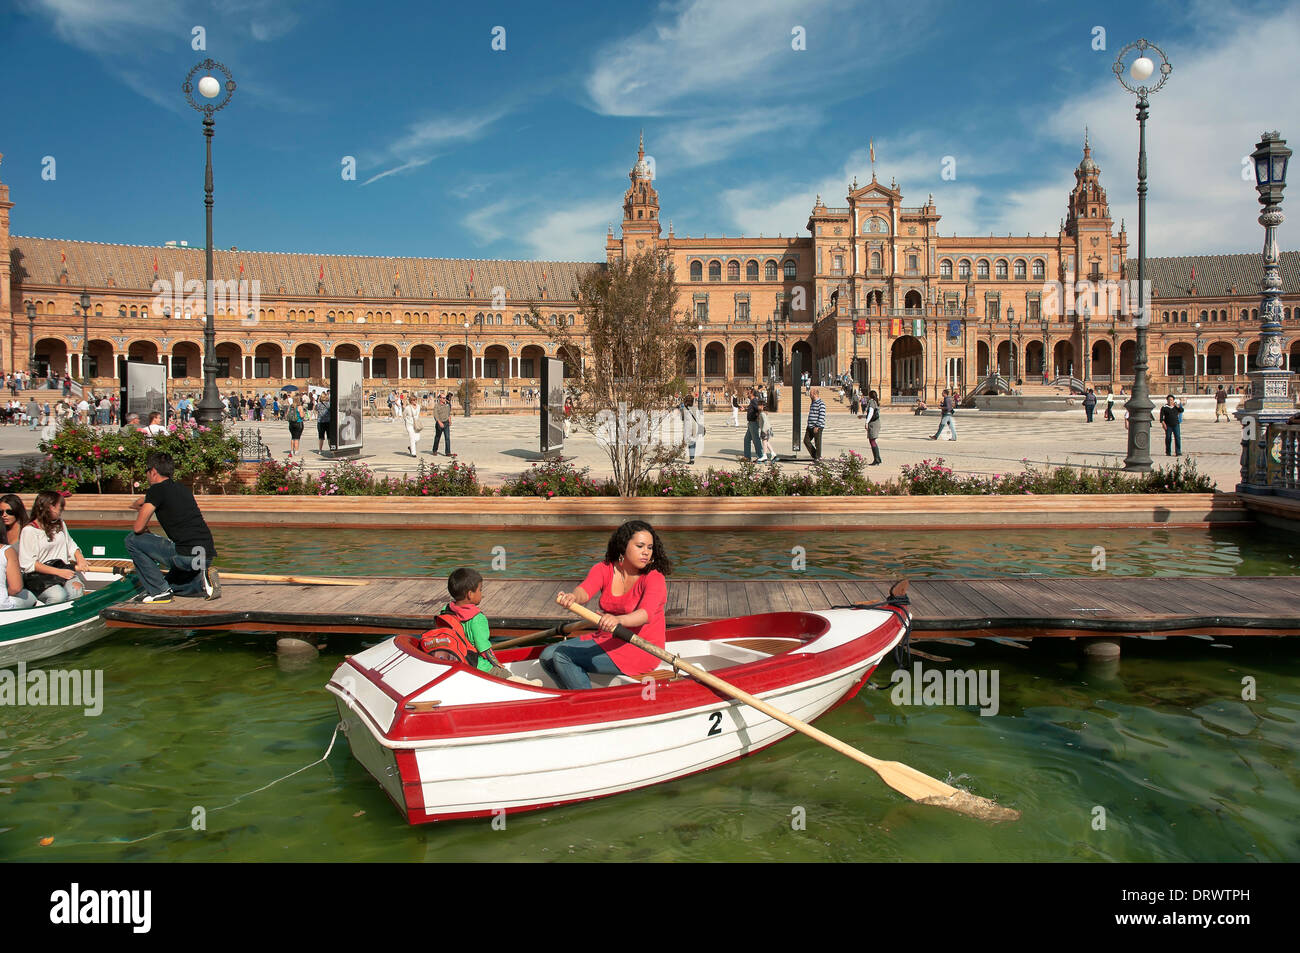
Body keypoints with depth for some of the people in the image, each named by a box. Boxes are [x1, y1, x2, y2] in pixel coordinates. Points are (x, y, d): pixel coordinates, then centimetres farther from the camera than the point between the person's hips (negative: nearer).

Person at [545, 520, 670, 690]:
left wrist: (618, 620, -55)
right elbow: (585, 591, -19)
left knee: (562, 656, -18)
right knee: (547, 656, -1)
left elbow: (646, 613, -33)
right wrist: (572, 597, -45)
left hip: (640, 651, -7)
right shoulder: (604, 569, 0)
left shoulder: (654, 578, -15)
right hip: (608, 640, 7)